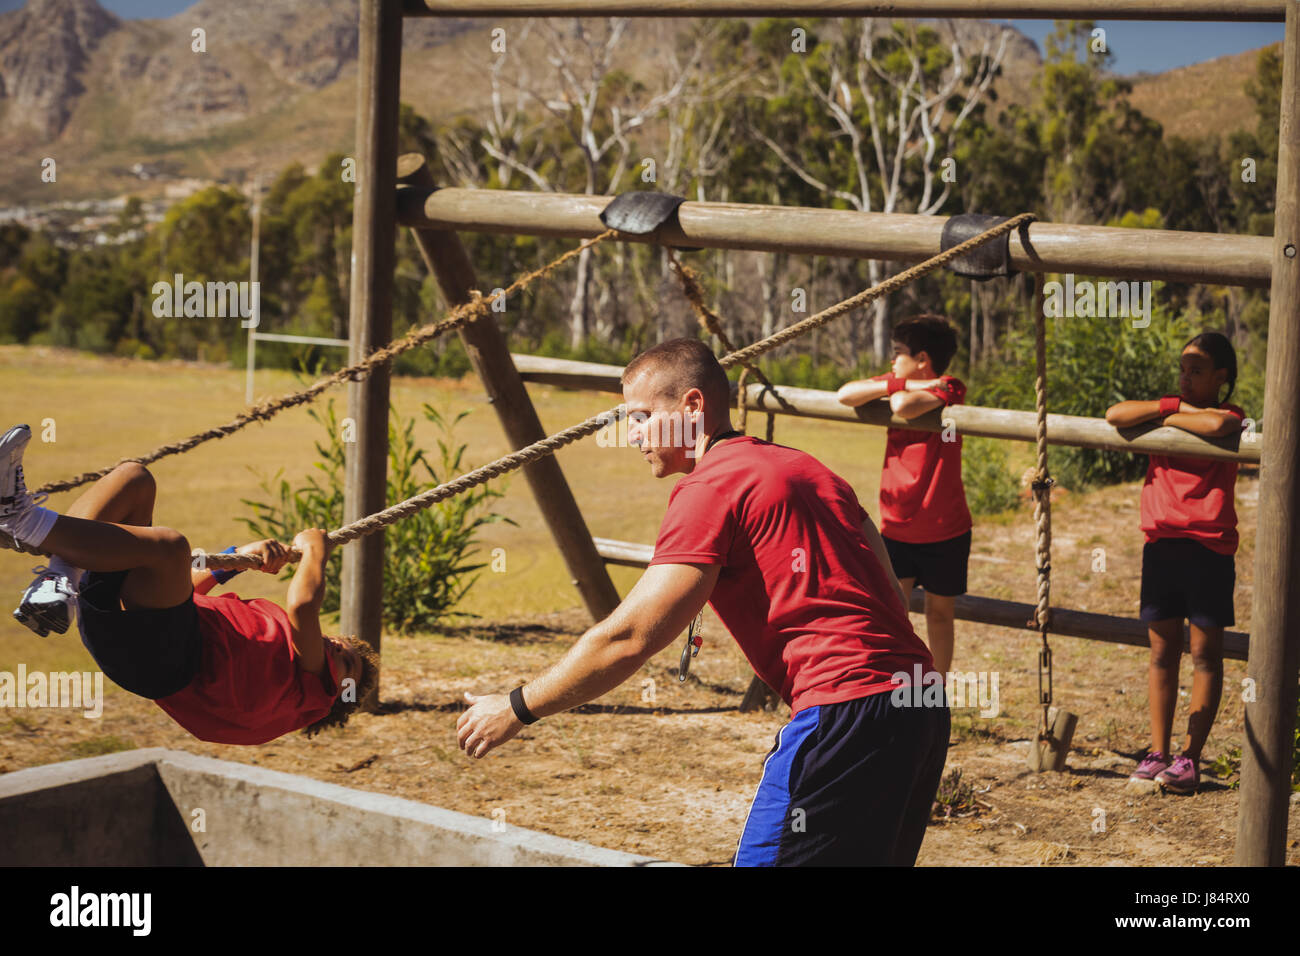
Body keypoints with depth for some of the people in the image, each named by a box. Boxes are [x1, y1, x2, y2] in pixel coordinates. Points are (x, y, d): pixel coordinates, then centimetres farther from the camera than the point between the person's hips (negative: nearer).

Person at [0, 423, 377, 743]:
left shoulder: (312, 680, 16)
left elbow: (301, 606, -3)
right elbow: (190, 585, 35)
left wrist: (315, 551, 12)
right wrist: (240, 558, 21)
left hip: (161, 656, -8)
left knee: (168, 545, -33)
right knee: (134, 477, 1)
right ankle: (60, 586, -25)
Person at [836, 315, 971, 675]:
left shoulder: (948, 389, -14)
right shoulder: (899, 382, 4)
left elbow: (903, 407, -35)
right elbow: (844, 395, -11)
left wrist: (901, 389, -11)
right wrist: (903, 385, -19)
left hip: (944, 530, -4)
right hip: (896, 527, 4)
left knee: (938, 611, 11)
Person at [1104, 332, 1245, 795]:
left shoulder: (1230, 416, -1)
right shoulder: (1166, 412, 13)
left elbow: (1216, 425, -27)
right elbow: (1114, 415, -5)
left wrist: (1168, 419, -11)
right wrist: (1172, 406, -9)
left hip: (1208, 545, -5)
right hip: (1160, 543, 5)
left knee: (1205, 651, 1)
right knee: (1163, 650, 8)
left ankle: (1190, 758, 5)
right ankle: (1158, 753, 14)